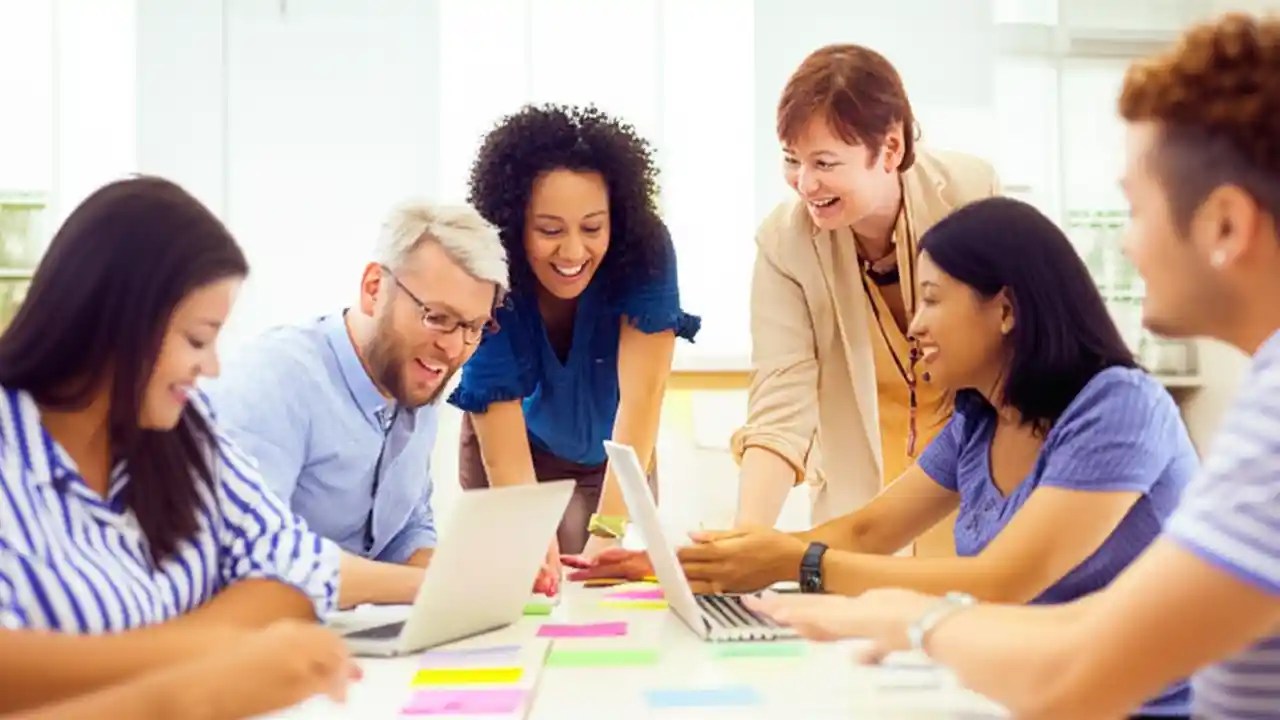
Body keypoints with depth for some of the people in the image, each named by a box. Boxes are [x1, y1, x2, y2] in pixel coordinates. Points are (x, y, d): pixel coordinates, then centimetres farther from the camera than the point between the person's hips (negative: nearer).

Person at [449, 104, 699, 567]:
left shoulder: (646, 252, -31)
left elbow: (640, 398, -39)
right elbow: (504, 460, -36)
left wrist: (607, 533, -49)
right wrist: (539, 552, -50)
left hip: (610, 456, 1)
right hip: (521, 446, -1)